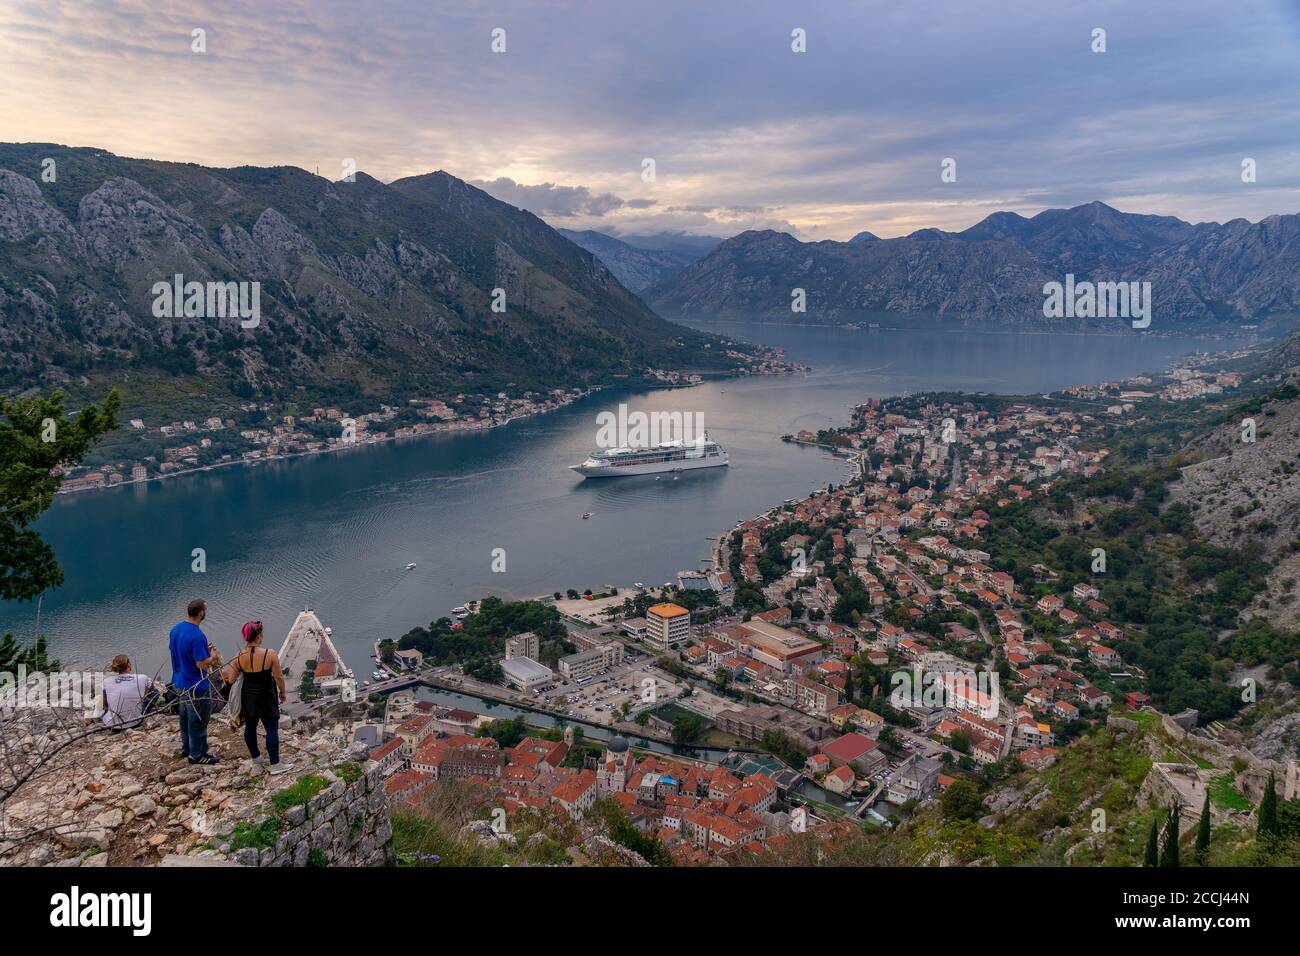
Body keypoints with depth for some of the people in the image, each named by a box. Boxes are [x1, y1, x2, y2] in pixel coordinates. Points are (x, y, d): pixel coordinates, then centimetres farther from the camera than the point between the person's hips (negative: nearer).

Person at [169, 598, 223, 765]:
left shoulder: (175, 629, -1)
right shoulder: (197, 636, -29)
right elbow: (202, 664, -28)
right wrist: (213, 656, -7)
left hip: (180, 682, 9)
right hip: (196, 686, -9)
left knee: (185, 717, 23)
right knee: (198, 721, 7)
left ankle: (186, 749, 38)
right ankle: (196, 755, 19)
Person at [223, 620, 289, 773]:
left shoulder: (238, 657, -9)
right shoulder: (270, 654, -20)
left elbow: (231, 679, -5)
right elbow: (279, 677, -13)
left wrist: (224, 673, 16)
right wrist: (282, 692, 3)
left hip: (247, 696, 5)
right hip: (266, 697, -5)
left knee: (250, 726, 20)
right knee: (272, 728, 2)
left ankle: (255, 756, 37)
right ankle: (275, 764, 5)